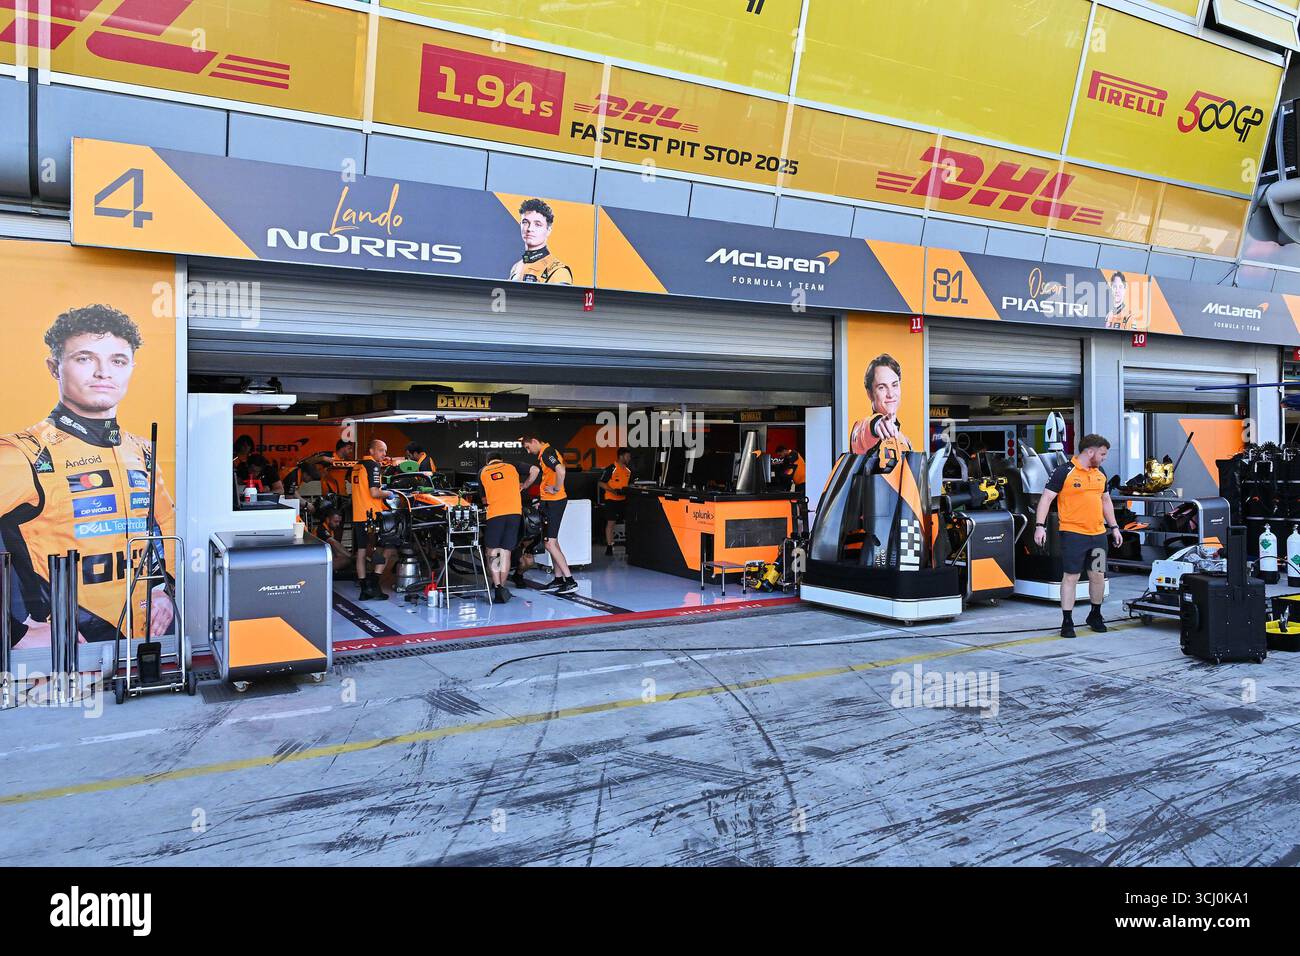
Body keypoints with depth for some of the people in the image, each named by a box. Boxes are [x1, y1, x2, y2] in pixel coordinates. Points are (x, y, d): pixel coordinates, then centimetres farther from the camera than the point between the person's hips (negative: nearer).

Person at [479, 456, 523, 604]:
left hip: (494, 514, -1)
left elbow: (484, 499, 19)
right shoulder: (512, 467, 15)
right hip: (515, 513, 1)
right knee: (506, 552, 6)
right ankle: (502, 587, 5)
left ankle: (497, 586, -8)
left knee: (492, 552, 8)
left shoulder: (482, 472, 16)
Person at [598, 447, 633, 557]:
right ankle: (609, 546, 1)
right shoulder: (611, 469, -10)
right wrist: (614, 491, -20)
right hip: (612, 499, -6)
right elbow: (600, 483, -10)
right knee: (611, 522, -4)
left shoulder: (628, 470, 10)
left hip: (624, 499, 6)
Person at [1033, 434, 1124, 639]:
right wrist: (1040, 526, -17)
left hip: (1098, 534, 6)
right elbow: (1046, 498, -9)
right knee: (1070, 577, -3)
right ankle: (1067, 622, 3)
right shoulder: (1065, 472, -7)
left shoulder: (1100, 474, 14)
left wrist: (1114, 527, 21)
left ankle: (1095, 615, 30)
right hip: (1073, 533, -6)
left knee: (1098, 576, 10)